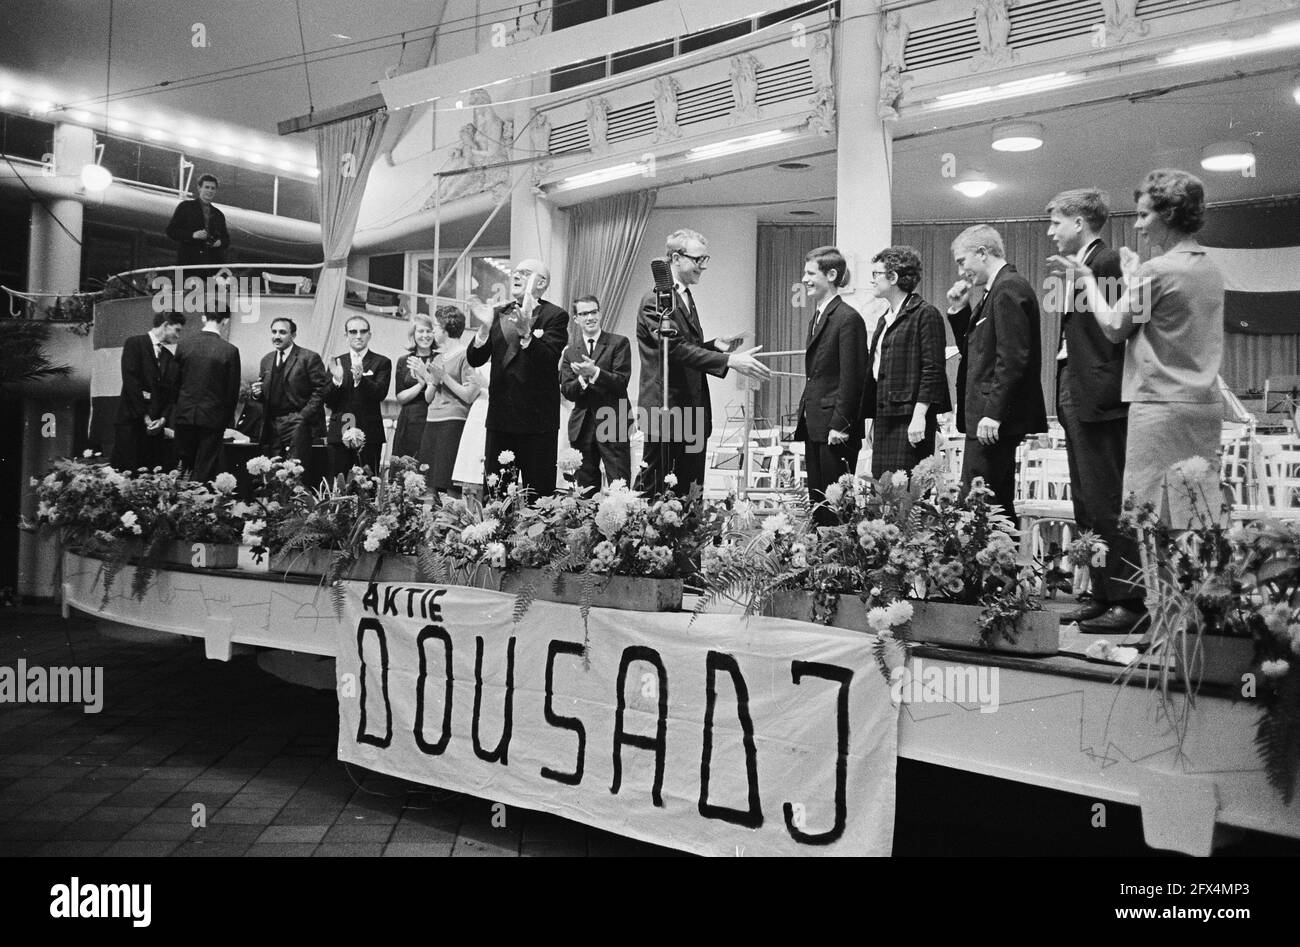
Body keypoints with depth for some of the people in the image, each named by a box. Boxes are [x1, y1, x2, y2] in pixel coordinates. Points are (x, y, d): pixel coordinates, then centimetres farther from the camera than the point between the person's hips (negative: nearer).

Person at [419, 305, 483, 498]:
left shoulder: (464, 355, -3)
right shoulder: (437, 357, 19)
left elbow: (470, 396, -10)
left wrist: (444, 377, -10)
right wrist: (433, 383, 1)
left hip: (453, 422, -7)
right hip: (431, 421, 7)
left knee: (450, 485, -10)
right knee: (428, 485, 2)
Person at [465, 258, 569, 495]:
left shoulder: (555, 316, -2)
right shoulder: (497, 314, 11)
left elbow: (549, 359, -16)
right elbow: (474, 360, 5)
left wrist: (526, 332, -31)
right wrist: (484, 327, -12)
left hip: (537, 420, -4)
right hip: (500, 416, 5)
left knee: (539, 493, -1)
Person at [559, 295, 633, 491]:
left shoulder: (619, 343, 3)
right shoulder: (570, 352, 14)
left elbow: (621, 382, -8)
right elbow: (566, 391, 4)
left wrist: (594, 373, -22)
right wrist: (582, 379, -17)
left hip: (613, 424, -4)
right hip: (582, 427, 4)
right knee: (584, 488, 7)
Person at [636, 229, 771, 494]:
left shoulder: (686, 297, 17)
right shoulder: (655, 301, -14)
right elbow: (677, 349, -25)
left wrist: (715, 345, 5)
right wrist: (729, 360, -32)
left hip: (693, 412, 9)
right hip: (667, 411, -9)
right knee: (651, 492, -2)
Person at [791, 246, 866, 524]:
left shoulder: (848, 318, -12)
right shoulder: (816, 318, 17)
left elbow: (852, 377, -15)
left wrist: (840, 424, -17)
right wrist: (804, 417, 14)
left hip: (835, 430, -9)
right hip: (814, 426, 9)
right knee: (816, 499, 11)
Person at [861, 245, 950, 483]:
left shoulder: (925, 314, -6)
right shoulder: (885, 319, 20)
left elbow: (933, 370, -12)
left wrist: (919, 415, -18)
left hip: (909, 421, -8)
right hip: (884, 419, 8)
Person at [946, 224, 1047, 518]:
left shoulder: (1009, 288, -12)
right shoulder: (998, 289, 19)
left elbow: (1013, 357, -20)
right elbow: (973, 350, 24)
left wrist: (993, 413, -23)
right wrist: (959, 312, 12)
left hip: (993, 420, -10)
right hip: (992, 417, 10)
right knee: (998, 505, 12)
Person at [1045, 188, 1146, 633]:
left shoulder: (1108, 263, -10)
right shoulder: (1077, 267, 18)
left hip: (1098, 398, -10)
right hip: (1073, 395, 10)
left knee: (1106, 504, -7)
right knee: (1086, 505, 12)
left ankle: (1130, 601, 0)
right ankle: (1103, 594, 19)